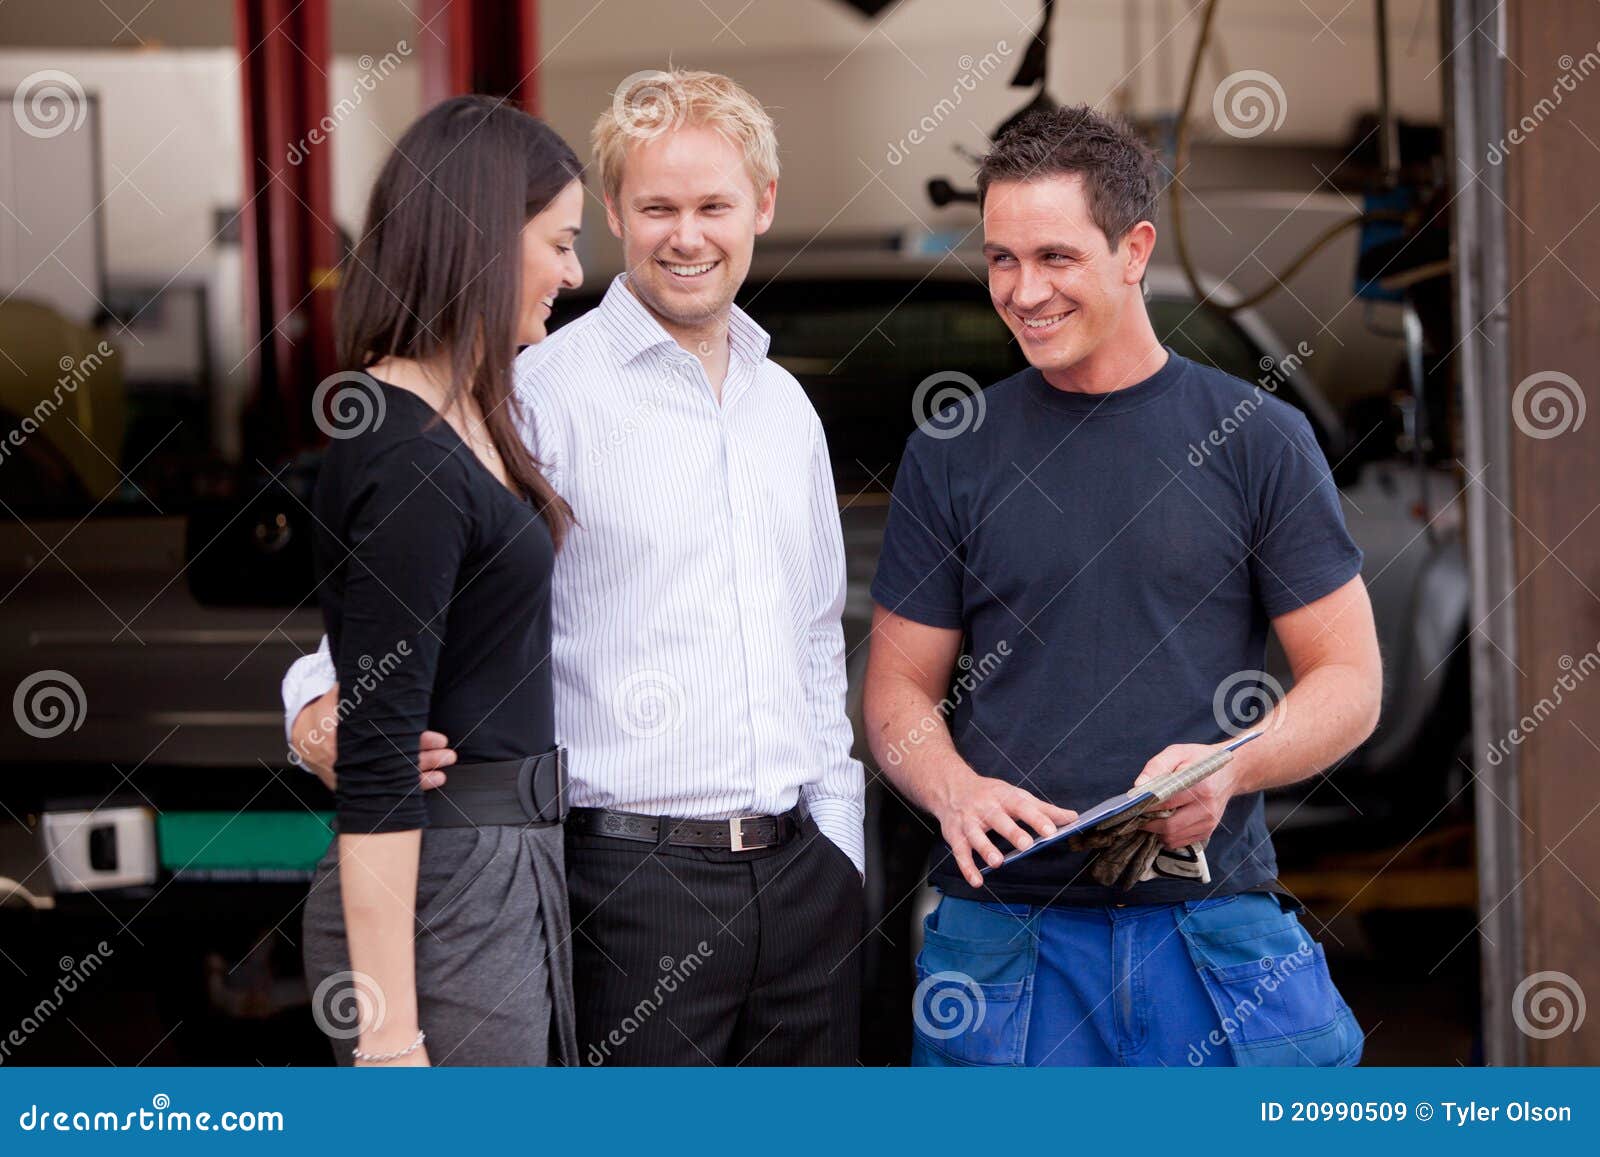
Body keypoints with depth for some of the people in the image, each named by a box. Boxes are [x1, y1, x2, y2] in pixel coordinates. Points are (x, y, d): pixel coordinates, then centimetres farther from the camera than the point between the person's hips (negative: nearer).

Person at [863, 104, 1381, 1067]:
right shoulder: (951, 456, 8)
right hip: (1006, 933, 1)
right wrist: (955, 790, -12)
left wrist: (1229, 766, -15)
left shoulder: (1259, 439, 4)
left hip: (1216, 932, -1)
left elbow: (1351, 681, 4)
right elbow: (900, 688, 10)